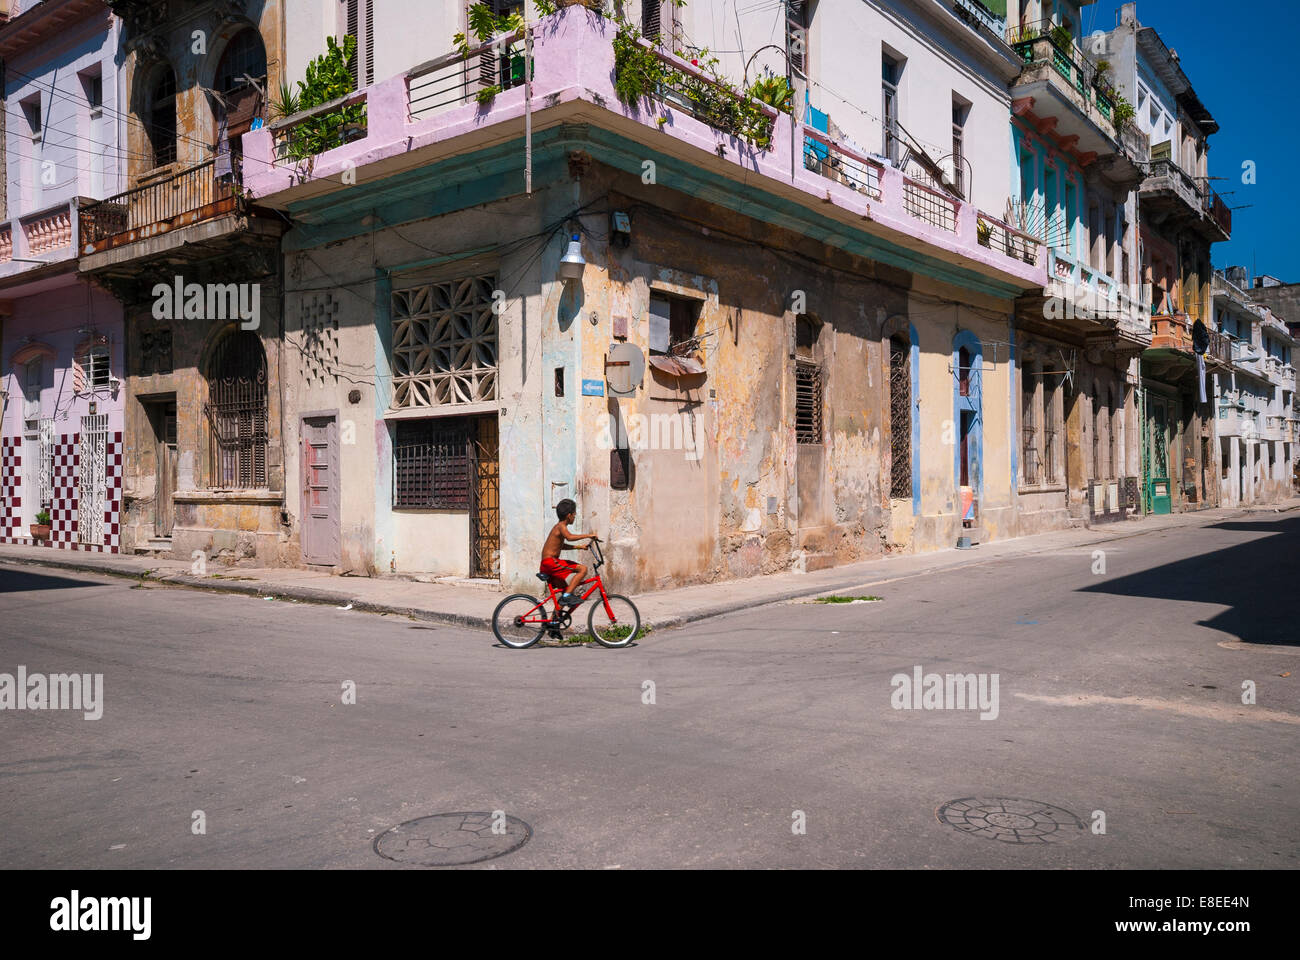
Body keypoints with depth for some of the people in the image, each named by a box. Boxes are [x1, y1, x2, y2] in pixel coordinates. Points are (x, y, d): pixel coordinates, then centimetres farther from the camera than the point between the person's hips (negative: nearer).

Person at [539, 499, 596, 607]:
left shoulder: (557, 527, 19)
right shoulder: (561, 526, -10)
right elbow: (569, 537, -32)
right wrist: (588, 535, -27)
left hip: (546, 566, 10)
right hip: (551, 562, -10)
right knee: (582, 568, -18)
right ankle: (567, 595, -22)